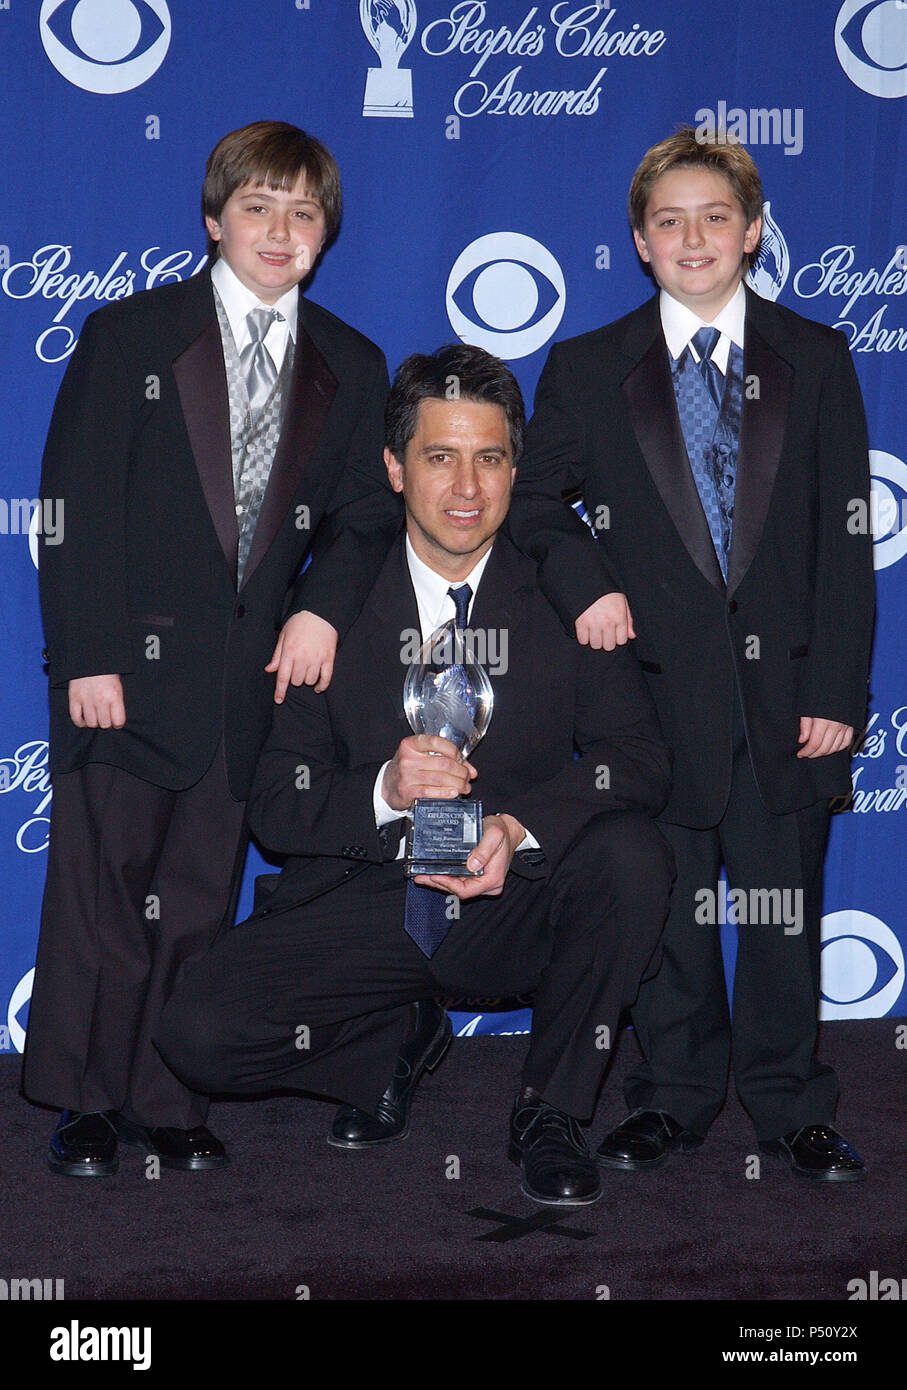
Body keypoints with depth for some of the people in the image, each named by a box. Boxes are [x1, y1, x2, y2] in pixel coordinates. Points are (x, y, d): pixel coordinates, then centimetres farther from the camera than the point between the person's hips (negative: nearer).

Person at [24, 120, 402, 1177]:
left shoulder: (351, 368, 11)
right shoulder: (129, 335, 2)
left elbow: (365, 512, 11)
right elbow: (75, 506, -4)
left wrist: (323, 607, -9)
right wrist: (86, 656, -12)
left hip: (256, 675, 3)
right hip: (129, 662, -2)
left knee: (200, 896, 8)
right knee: (100, 886, 2)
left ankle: (166, 1103, 20)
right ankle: (85, 1104, 15)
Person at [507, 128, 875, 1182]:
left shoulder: (815, 361, 6)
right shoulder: (586, 369, 7)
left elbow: (844, 535, 2)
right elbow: (528, 497, 10)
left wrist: (835, 689, -4)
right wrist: (582, 580, -10)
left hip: (785, 688, 0)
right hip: (659, 683, 0)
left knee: (784, 905, 7)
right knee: (666, 907, 8)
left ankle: (789, 1106, 22)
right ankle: (673, 1099, 24)